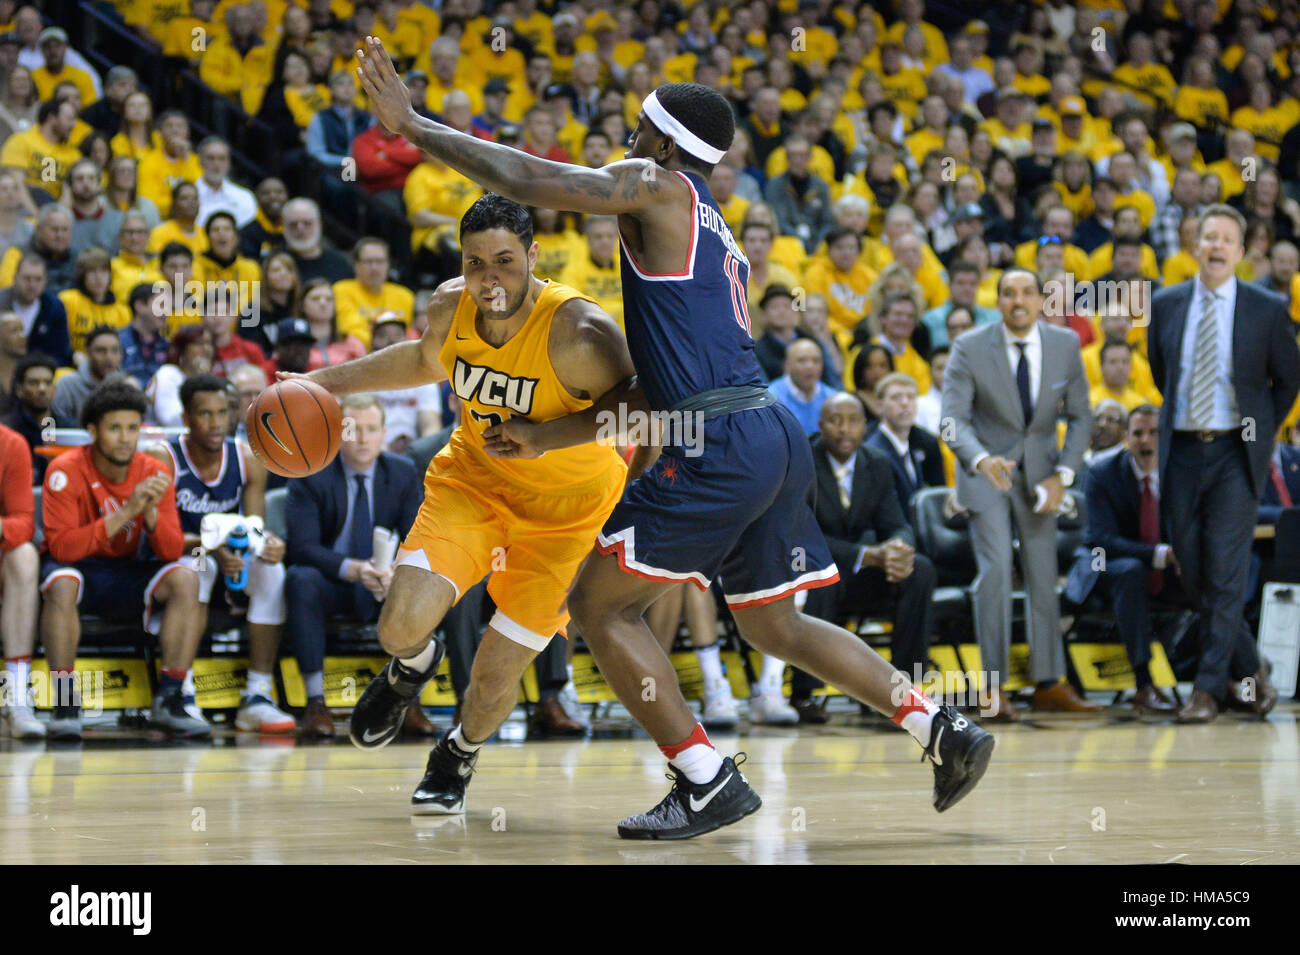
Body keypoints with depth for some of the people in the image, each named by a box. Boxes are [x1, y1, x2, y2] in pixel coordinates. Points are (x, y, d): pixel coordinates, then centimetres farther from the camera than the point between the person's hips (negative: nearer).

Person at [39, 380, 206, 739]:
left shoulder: (153, 473, -6)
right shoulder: (66, 470, -16)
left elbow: (172, 552, -10)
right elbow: (61, 547, -26)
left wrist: (150, 512, -30)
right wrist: (125, 514, -32)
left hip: (130, 573, 3)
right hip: (79, 567, -3)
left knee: (185, 578, -23)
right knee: (62, 584, -37)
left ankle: (169, 699, -18)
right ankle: (64, 704, -28)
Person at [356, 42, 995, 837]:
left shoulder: (659, 189, 1)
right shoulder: (719, 245, 27)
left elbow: (528, 180, -10)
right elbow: (658, 396, 28)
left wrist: (412, 125, 0)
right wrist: (547, 436, 29)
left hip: (723, 448, -9)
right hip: (778, 438, 9)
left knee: (600, 604, 2)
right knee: (773, 626, 23)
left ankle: (709, 784, -1)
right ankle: (945, 730, 15)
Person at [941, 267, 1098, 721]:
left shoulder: (1065, 344, -5)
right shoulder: (970, 348, -15)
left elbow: (1080, 415, 2)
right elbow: (954, 419, -20)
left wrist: (1063, 474, -10)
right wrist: (981, 460, -40)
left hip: (1039, 473, 3)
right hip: (987, 472, -3)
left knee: (1044, 576, 5)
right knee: (995, 571, -15)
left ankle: (1048, 684, 13)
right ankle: (994, 688, -11)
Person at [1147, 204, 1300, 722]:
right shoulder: (1165, 304, 5)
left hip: (1235, 452, -3)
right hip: (1182, 452, 3)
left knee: (1226, 574, -9)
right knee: (1193, 573, 5)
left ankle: (1208, 689, -5)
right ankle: (1250, 669, 21)